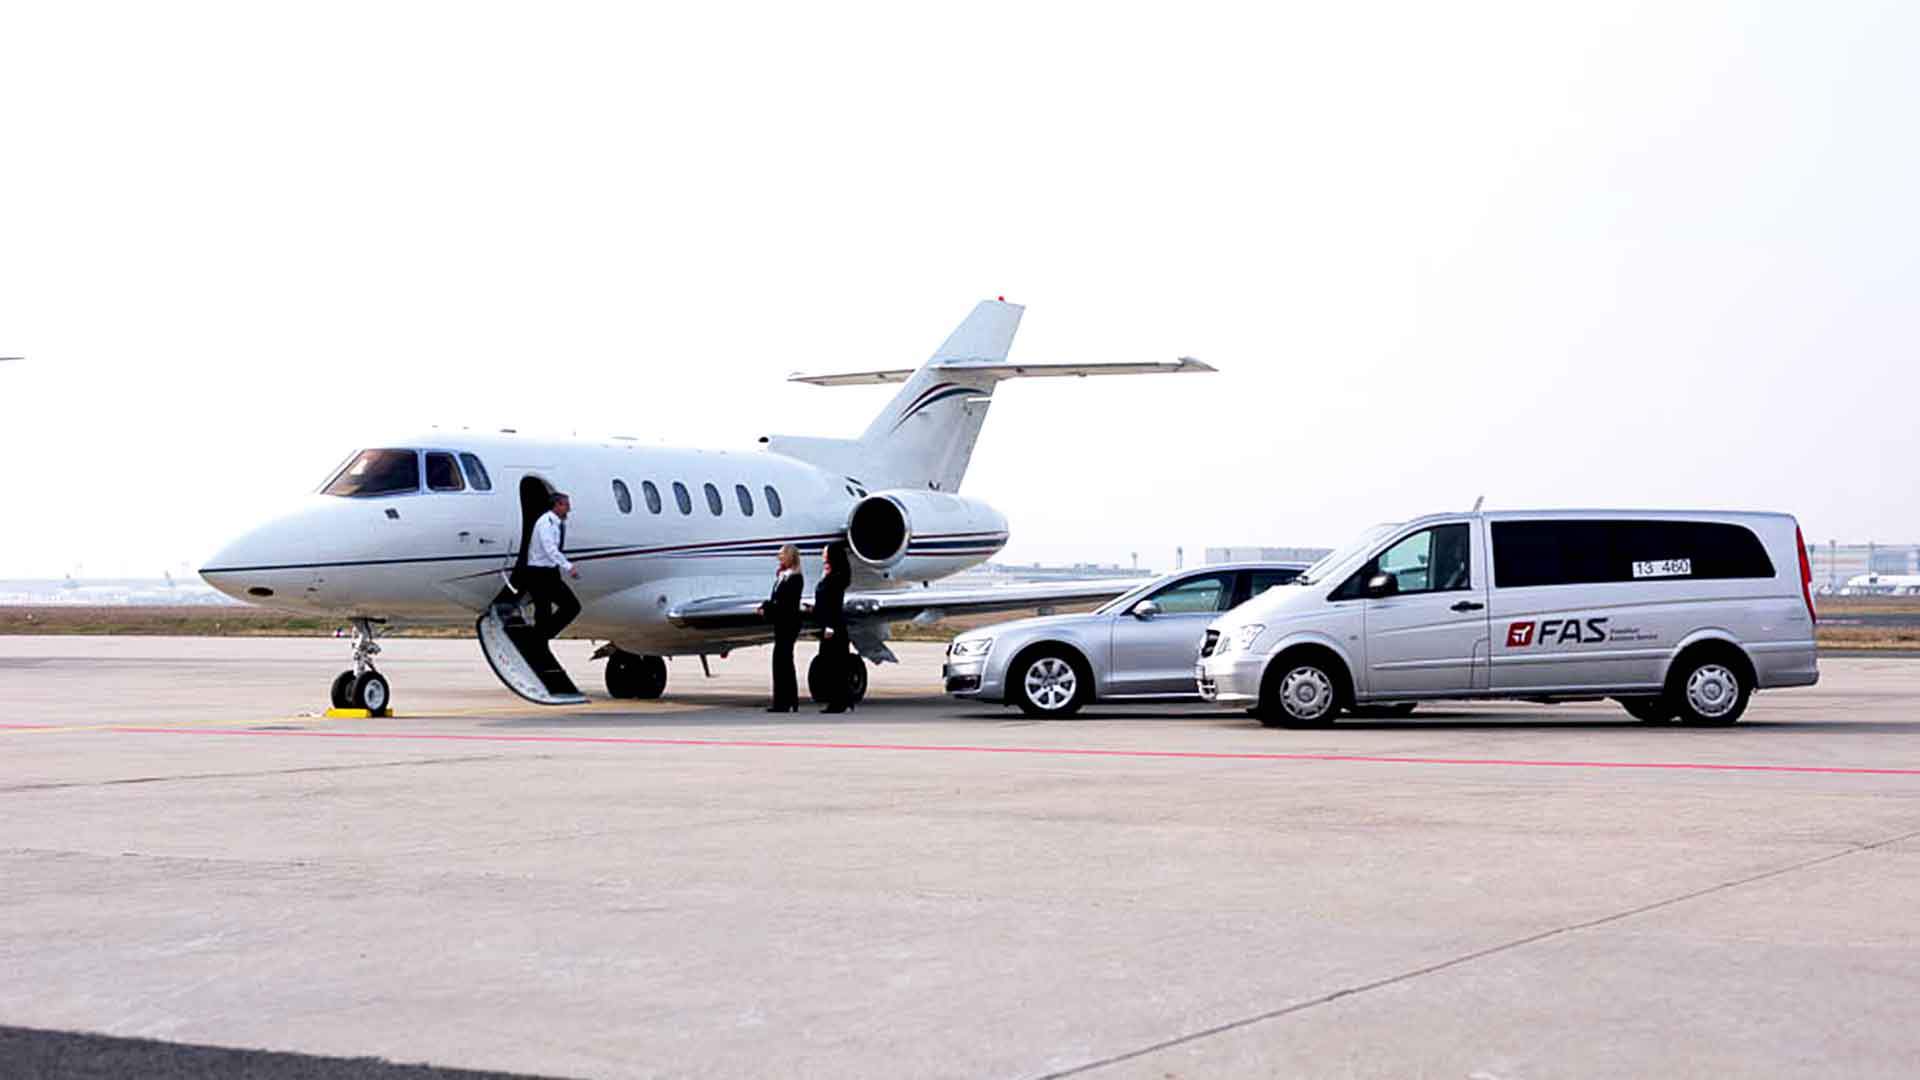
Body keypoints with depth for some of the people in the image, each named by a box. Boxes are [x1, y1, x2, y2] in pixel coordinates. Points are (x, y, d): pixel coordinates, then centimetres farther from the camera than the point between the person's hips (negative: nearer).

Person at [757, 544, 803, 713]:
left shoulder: (795, 577, -13)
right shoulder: (782, 576, 14)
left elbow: (785, 603, -19)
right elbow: (775, 599, 16)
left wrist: (768, 610, -17)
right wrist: (765, 607, -1)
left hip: (788, 624, -10)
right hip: (781, 624, 10)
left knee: (781, 660, -10)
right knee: (786, 661, 13)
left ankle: (782, 702, -10)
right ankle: (791, 701, 20)